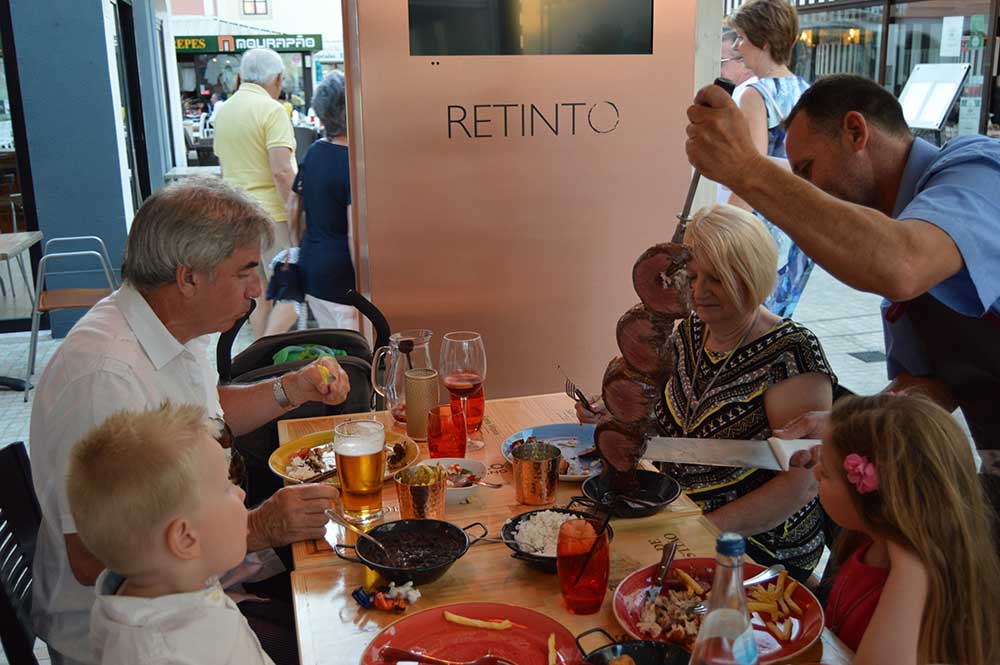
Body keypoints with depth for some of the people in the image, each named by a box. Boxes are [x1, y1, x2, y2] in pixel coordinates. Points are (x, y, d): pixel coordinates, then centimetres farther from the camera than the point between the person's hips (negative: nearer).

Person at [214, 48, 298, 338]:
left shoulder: (223, 110, 14)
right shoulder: (271, 110, -11)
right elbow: (282, 171, -21)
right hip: (271, 213, -8)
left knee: (263, 297, 14)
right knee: (291, 296, -5)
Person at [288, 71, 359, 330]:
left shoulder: (313, 152, 7)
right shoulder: (353, 163, -18)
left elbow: (294, 209, 16)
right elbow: (355, 234, -22)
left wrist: (298, 248, 27)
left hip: (309, 268, 9)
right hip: (341, 278, -9)